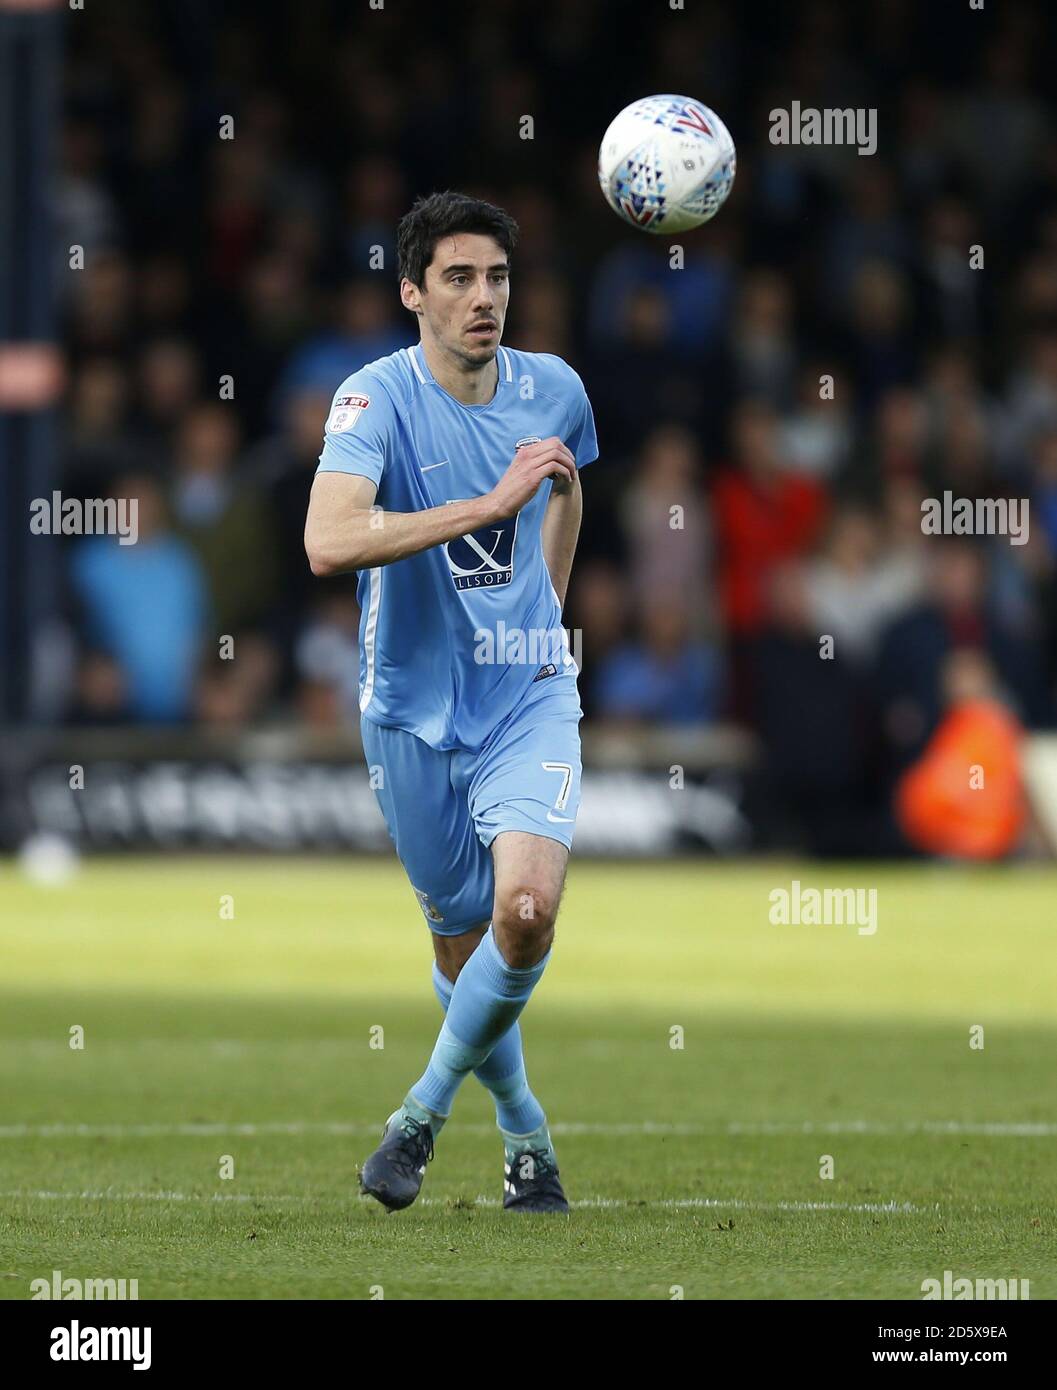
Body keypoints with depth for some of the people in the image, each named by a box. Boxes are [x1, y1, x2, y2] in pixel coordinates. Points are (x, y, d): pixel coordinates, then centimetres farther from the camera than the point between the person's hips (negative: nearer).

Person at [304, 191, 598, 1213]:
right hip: (416, 713, -2)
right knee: (463, 948, 7)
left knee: (527, 908, -21)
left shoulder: (553, 390, 0)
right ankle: (526, 1139, 31)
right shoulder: (377, 399, -15)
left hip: (529, 698, 2)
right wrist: (493, 503, -33)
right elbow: (328, 543, -32)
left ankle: (426, 1108, -1)